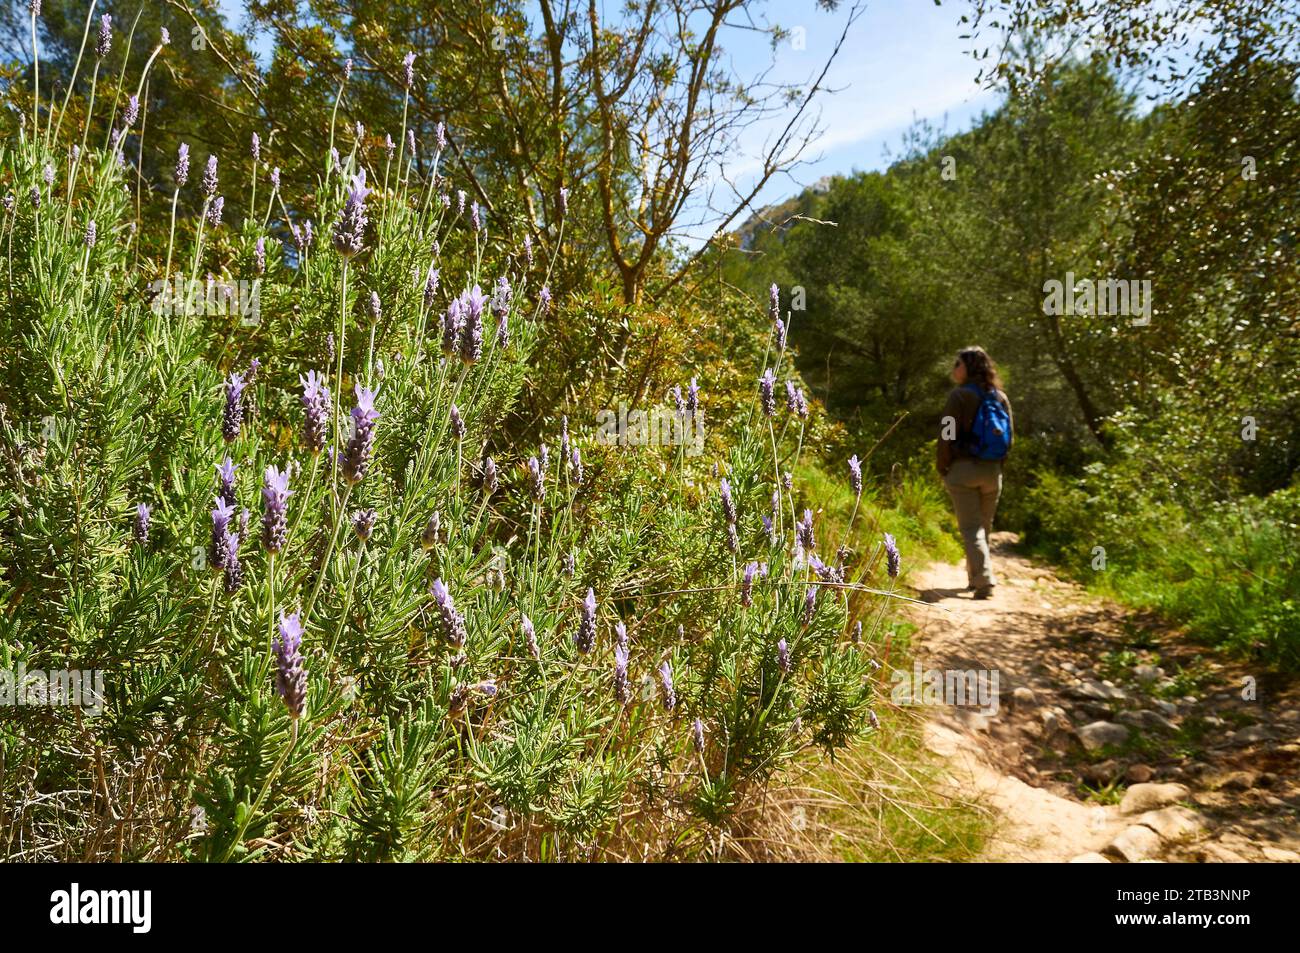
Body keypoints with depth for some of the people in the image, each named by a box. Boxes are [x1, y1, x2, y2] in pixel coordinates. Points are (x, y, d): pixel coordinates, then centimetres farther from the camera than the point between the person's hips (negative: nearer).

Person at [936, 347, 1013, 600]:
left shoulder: (960, 395, -10)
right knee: (985, 527, 16)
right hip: (992, 471, 5)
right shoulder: (1001, 397, 8)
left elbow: (948, 435, -12)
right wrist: (997, 465, 18)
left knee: (971, 528, -2)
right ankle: (975, 577, 27)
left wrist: (943, 467, -1)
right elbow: (1009, 437, 10)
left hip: (964, 468, -5)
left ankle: (984, 580, -13)